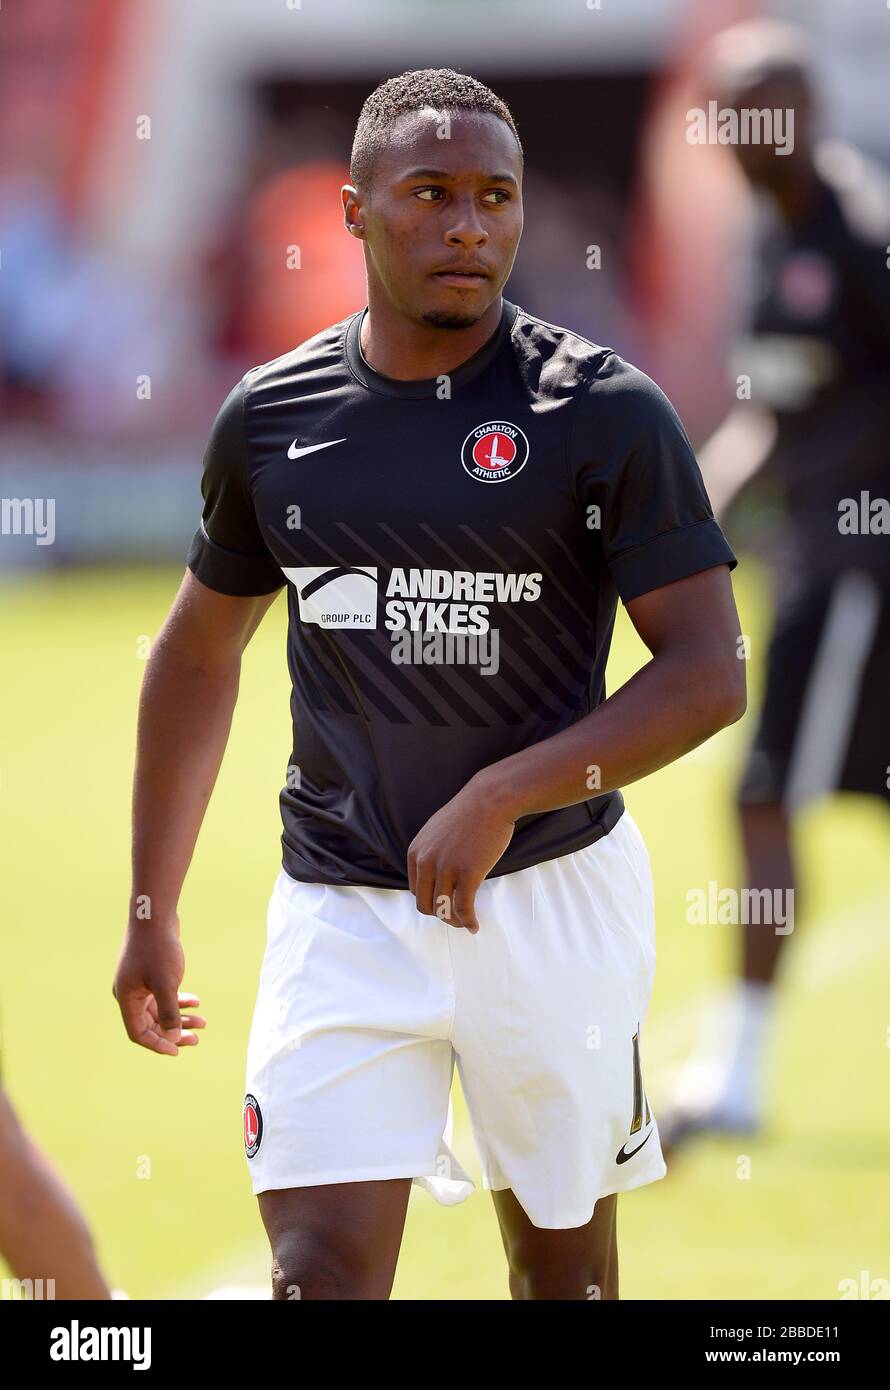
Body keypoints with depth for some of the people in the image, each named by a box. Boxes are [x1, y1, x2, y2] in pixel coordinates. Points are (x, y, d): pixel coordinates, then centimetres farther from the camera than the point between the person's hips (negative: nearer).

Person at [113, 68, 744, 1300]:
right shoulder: (271, 415, 4)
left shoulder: (605, 412, -7)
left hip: (553, 896, -2)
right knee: (322, 1267, -10)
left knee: (562, 1259, 11)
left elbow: (712, 675, -11)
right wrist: (151, 912, 18)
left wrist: (503, 795, -21)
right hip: (341, 909, 2)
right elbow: (200, 654, 17)